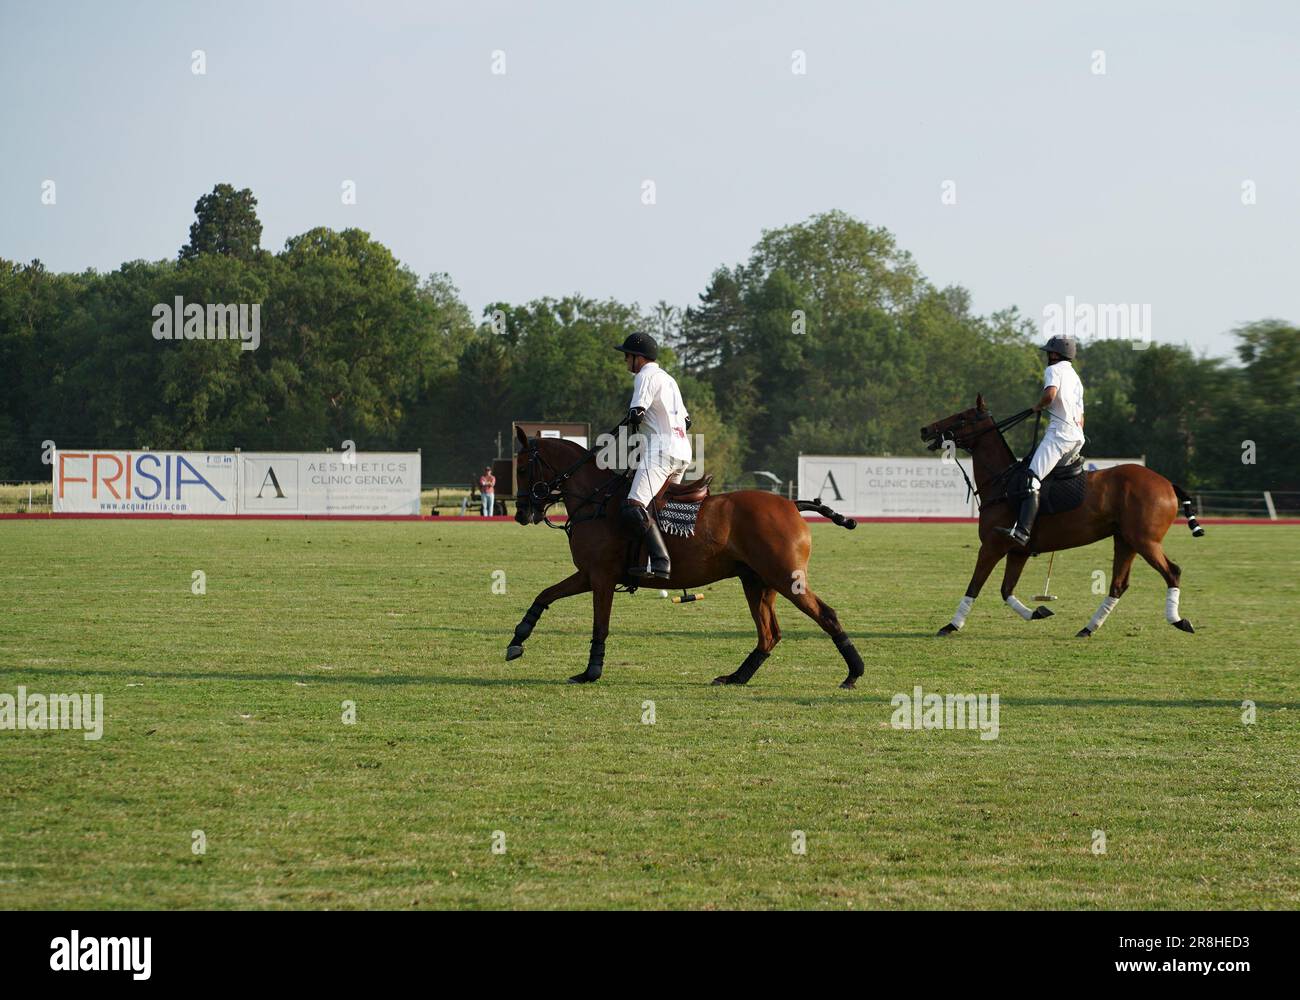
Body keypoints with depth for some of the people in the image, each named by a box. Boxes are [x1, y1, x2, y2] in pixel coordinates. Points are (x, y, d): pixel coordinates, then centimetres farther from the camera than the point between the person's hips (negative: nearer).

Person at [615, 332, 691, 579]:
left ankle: (660, 562, -34)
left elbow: (636, 413, -12)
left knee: (633, 507, -22)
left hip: (661, 450, -10)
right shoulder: (669, 379, 26)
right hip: (682, 453, 10)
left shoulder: (645, 376, -2)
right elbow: (685, 419, 31)